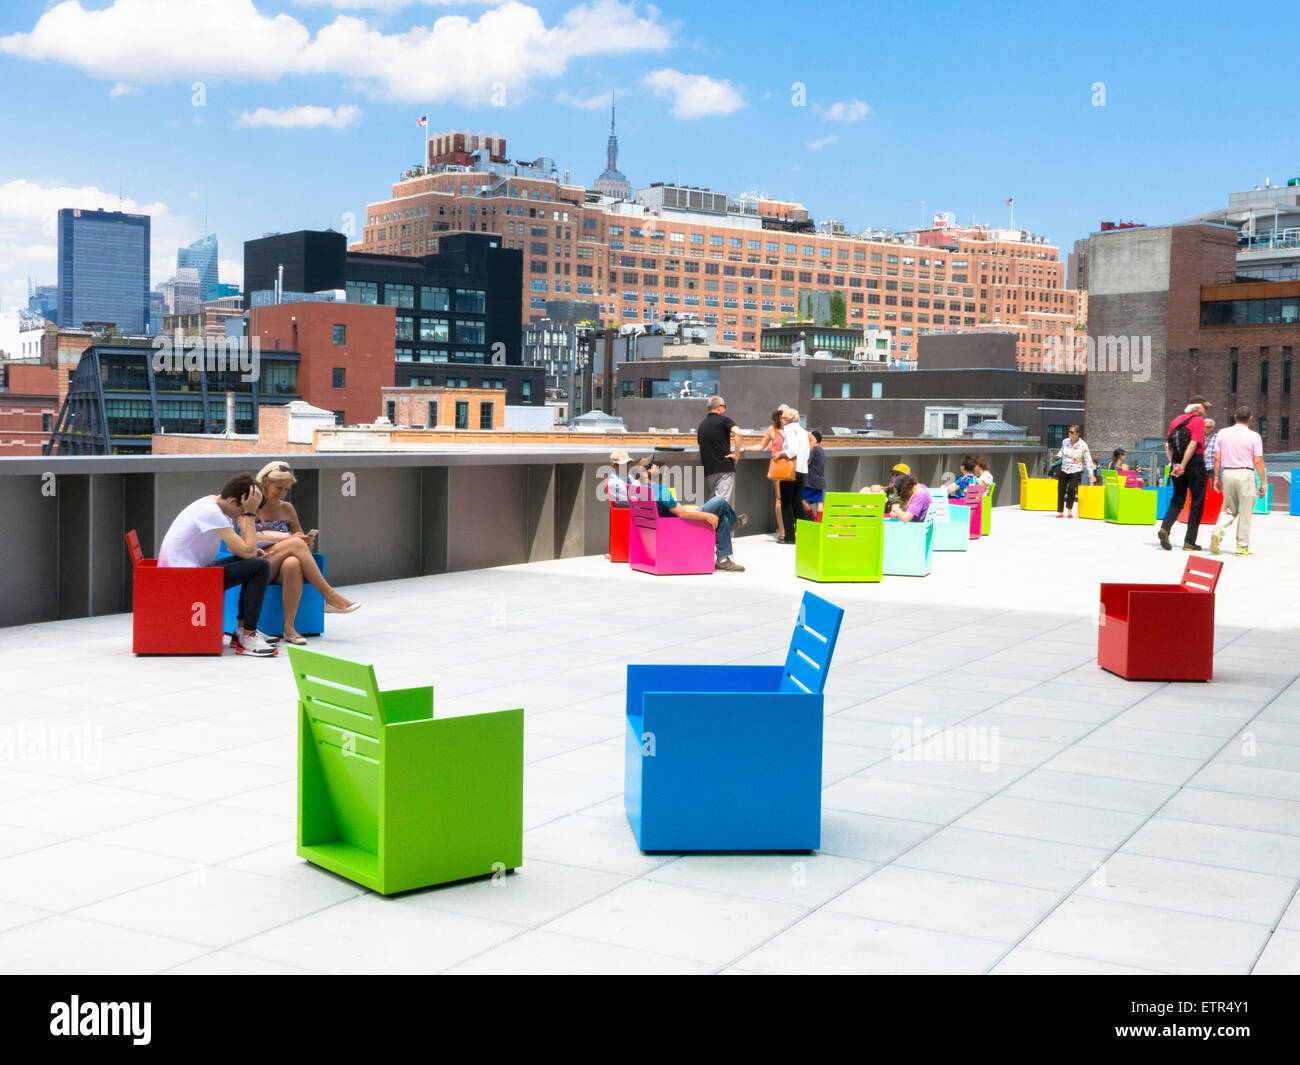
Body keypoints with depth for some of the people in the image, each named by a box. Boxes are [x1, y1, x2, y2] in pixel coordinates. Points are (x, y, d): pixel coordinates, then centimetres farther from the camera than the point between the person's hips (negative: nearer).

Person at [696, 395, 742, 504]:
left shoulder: (702, 425, 18)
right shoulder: (724, 420, -3)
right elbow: (737, 433, -22)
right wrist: (736, 454, -15)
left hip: (708, 471, 6)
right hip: (725, 468, -6)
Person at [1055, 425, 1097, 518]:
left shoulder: (1083, 445, -8)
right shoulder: (1065, 441, 1)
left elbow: (1088, 460, -5)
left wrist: (1091, 473, -10)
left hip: (1076, 471, -4)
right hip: (1064, 470, 4)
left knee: (1071, 488, -22)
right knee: (1061, 490, -2)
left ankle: (1069, 510, -4)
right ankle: (1060, 511, 11)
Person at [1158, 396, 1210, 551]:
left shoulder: (1176, 420, 12)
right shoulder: (1199, 421, -8)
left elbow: (1167, 445, 5)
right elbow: (1192, 445, -18)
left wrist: (1174, 463, 0)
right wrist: (1182, 466, -17)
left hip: (1178, 465, 6)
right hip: (1195, 464, -6)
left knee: (1177, 501, 12)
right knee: (1197, 502, 5)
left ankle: (1164, 528, -13)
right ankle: (1190, 542, 5)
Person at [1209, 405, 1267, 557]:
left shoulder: (1222, 433, 4)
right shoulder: (1254, 436, -5)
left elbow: (1217, 458, 4)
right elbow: (1258, 461, -8)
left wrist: (1217, 478, 11)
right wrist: (1263, 483, -3)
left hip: (1227, 473, 3)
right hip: (1246, 475, -3)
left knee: (1229, 510, 14)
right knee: (1245, 513, 5)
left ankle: (1218, 532, -12)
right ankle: (1242, 546, 7)